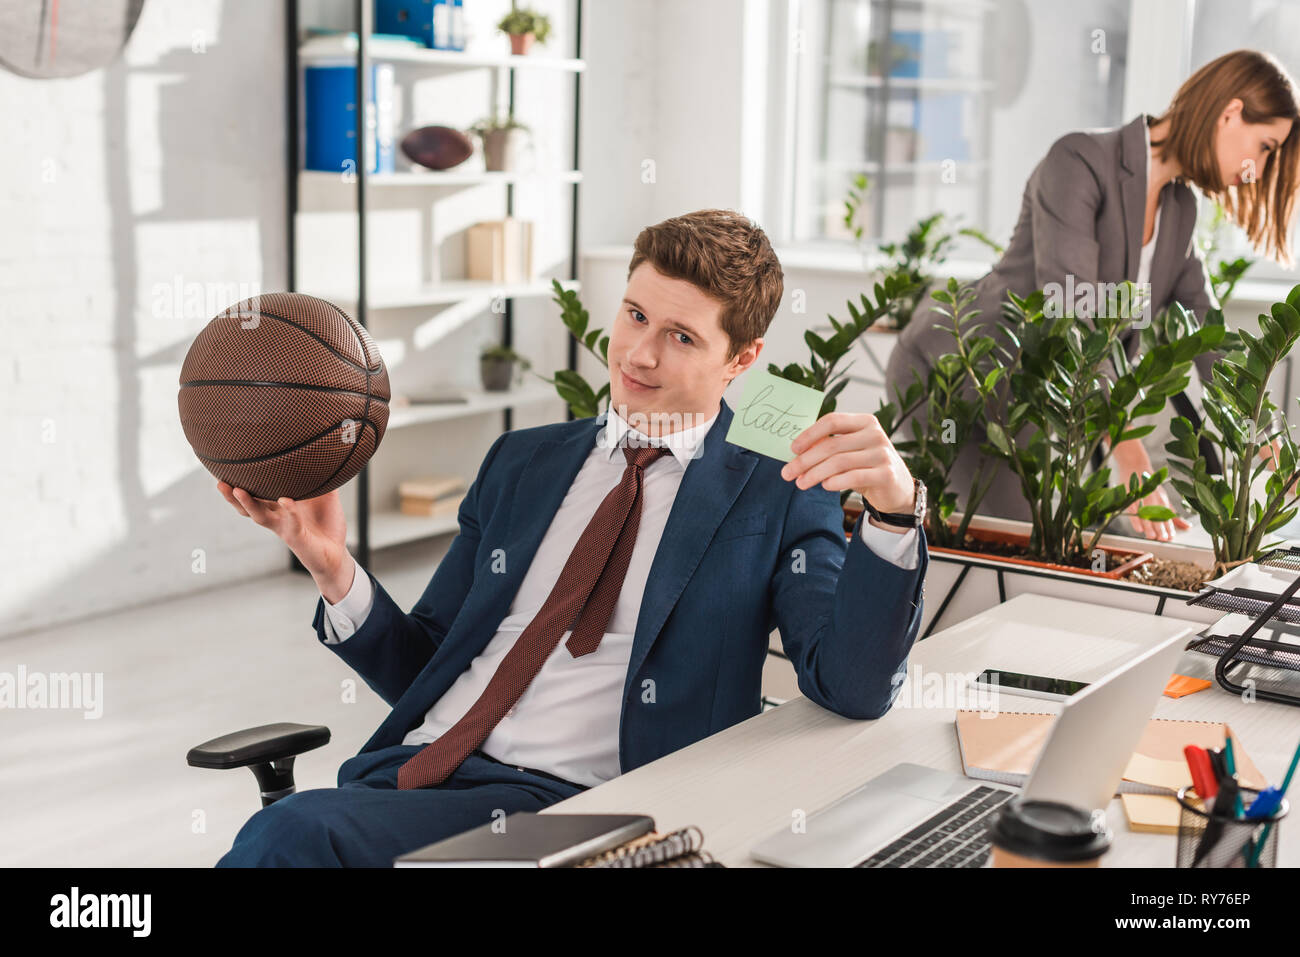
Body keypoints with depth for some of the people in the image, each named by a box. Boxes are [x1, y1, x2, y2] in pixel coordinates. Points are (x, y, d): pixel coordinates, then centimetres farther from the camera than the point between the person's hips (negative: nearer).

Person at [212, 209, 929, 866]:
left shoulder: (779, 500, 6)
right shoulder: (519, 462, 19)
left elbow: (852, 690, -9)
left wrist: (894, 509, -23)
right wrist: (334, 570, 2)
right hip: (411, 769, 5)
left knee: (294, 831, -29)